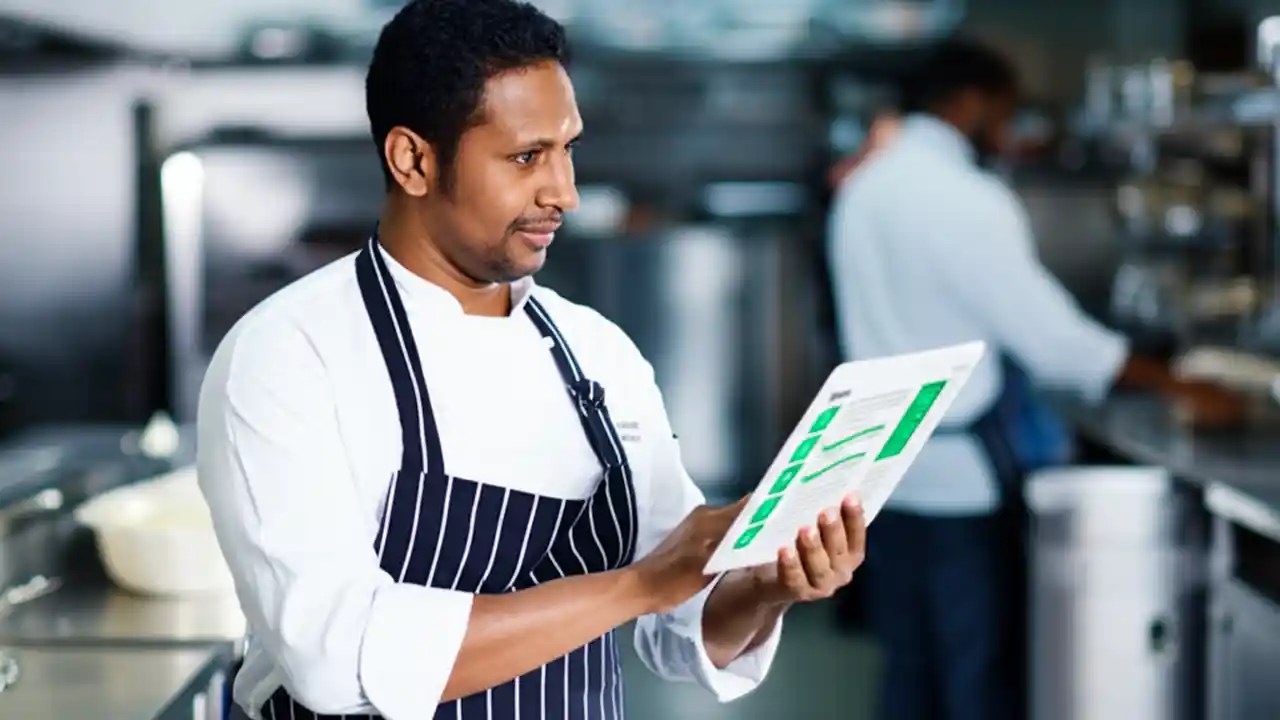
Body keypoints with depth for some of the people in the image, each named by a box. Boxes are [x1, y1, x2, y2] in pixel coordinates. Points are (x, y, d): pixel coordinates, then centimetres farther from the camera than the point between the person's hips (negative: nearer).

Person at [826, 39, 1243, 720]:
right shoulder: (965, 200, -18)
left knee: (909, 661, 13)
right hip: (960, 469, -8)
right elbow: (1054, 336, -19)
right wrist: (1179, 389, -11)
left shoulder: (864, 191, 8)